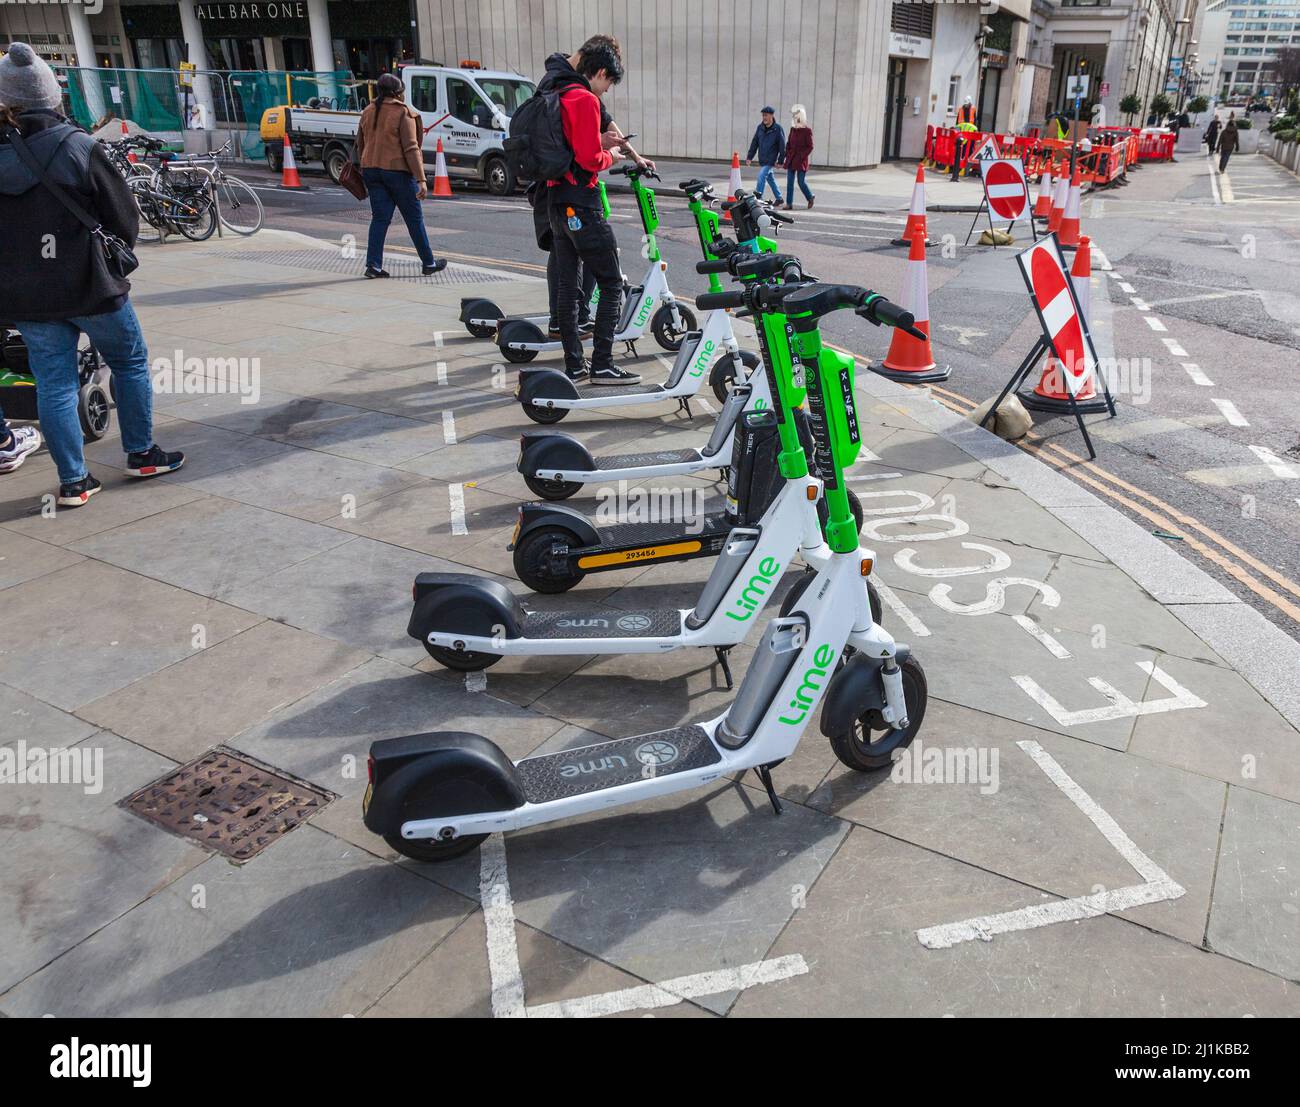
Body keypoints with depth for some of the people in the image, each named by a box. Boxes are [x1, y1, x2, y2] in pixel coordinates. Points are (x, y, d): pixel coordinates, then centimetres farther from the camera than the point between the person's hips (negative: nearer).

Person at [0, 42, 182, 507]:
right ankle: (141, 454, 24)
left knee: (54, 383, 8)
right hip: (90, 286, -3)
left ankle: (73, 481, 11)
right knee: (130, 364, 16)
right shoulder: (79, 148, -12)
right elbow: (124, 218, -7)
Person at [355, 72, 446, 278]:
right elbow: (411, 148, -16)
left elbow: (360, 145, 17)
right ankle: (428, 263, 14)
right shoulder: (404, 113, -9)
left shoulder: (368, 112, 11)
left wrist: (364, 169, 27)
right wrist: (421, 179, -18)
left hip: (371, 170, 6)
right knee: (414, 218, 5)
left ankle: (373, 265, -3)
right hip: (398, 171, -6)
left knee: (380, 218, 7)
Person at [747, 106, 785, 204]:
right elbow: (754, 142, 11)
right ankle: (779, 198, 27)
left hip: (771, 161, -7)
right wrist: (750, 156, 7)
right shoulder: (760, 127, 6)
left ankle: (758, 195, -14)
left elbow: (782, 146, -9)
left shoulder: (777, 129, -10)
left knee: (762, 176, -20)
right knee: (770, 178, 15)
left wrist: (780, 161, -12)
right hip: (762, 160, 7)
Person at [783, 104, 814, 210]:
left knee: (801, 182, -3)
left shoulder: (807, 130, -8)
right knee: (789, 182, 2)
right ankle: (789, 203, 6)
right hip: (791, 159, 5)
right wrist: (787, 154, 6)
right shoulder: (793, 129, 9)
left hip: (801, 160, -5)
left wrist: (801, 156, -14)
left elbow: (810, 147, -8)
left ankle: (810, 197, 22)